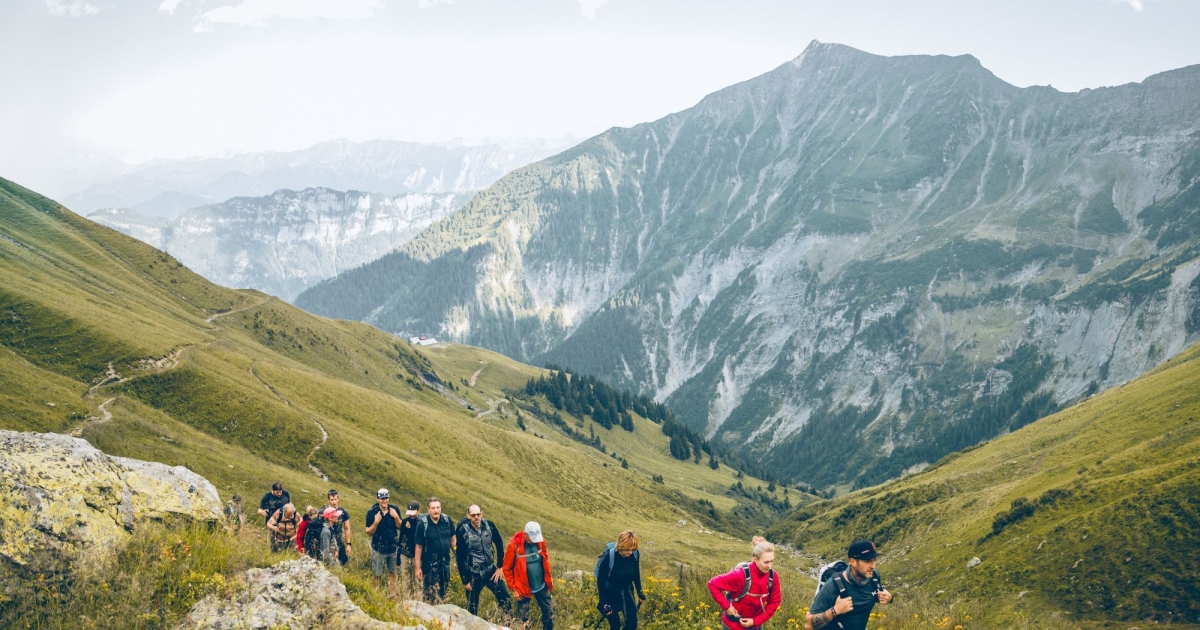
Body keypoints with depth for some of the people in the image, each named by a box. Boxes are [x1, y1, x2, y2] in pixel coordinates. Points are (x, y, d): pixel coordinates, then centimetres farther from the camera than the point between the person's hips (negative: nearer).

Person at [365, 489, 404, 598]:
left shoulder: (394, 510, -2)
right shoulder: (372, 512, -10)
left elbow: (400, 527, 2)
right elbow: (368, 532, -8)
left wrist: (396, 517, -15)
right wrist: (376, 522, -24)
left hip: (392, 547, 3)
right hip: (378, 549, -3)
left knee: (392, 572, 11)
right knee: (378, 575, 5)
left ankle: (393, 594, 21)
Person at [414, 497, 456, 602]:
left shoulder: (447, 521, -5)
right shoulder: (422, 524, -15)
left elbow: (452, 539, 8)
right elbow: (418, 547, -11)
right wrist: (418, 568, -10)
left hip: (445, 563, 4)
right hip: (430, 565, -4)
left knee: (443, 592, 16)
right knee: (431, 594, -4)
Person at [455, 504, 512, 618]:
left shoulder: (489, 525, -8)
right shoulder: (463, 531, -15)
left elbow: (499, 544, 6)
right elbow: (460, 557, -9)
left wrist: (500, 566, 4)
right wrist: (465, 581, -8)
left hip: (490, 570, 3)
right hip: (473, 574, -3)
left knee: (504, 598, 2)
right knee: (472, 606, 8)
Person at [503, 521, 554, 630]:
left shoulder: (541, 541, -7)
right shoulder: (514, 545, -19)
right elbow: (507, 568, -10)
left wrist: (548, 578, 13)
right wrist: (514, 588, -10)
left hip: (542, 586, 4)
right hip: (524, 589, -4)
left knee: (549, 612, 16)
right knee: (523, 618, 7)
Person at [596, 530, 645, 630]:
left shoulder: (635, 554, -16)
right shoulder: (608, 556, -29)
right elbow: (600, 581, -18)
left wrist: (640, 592, 9)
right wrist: (604, 603, -17)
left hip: (626, 591, 4)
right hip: (610, 592, -4)